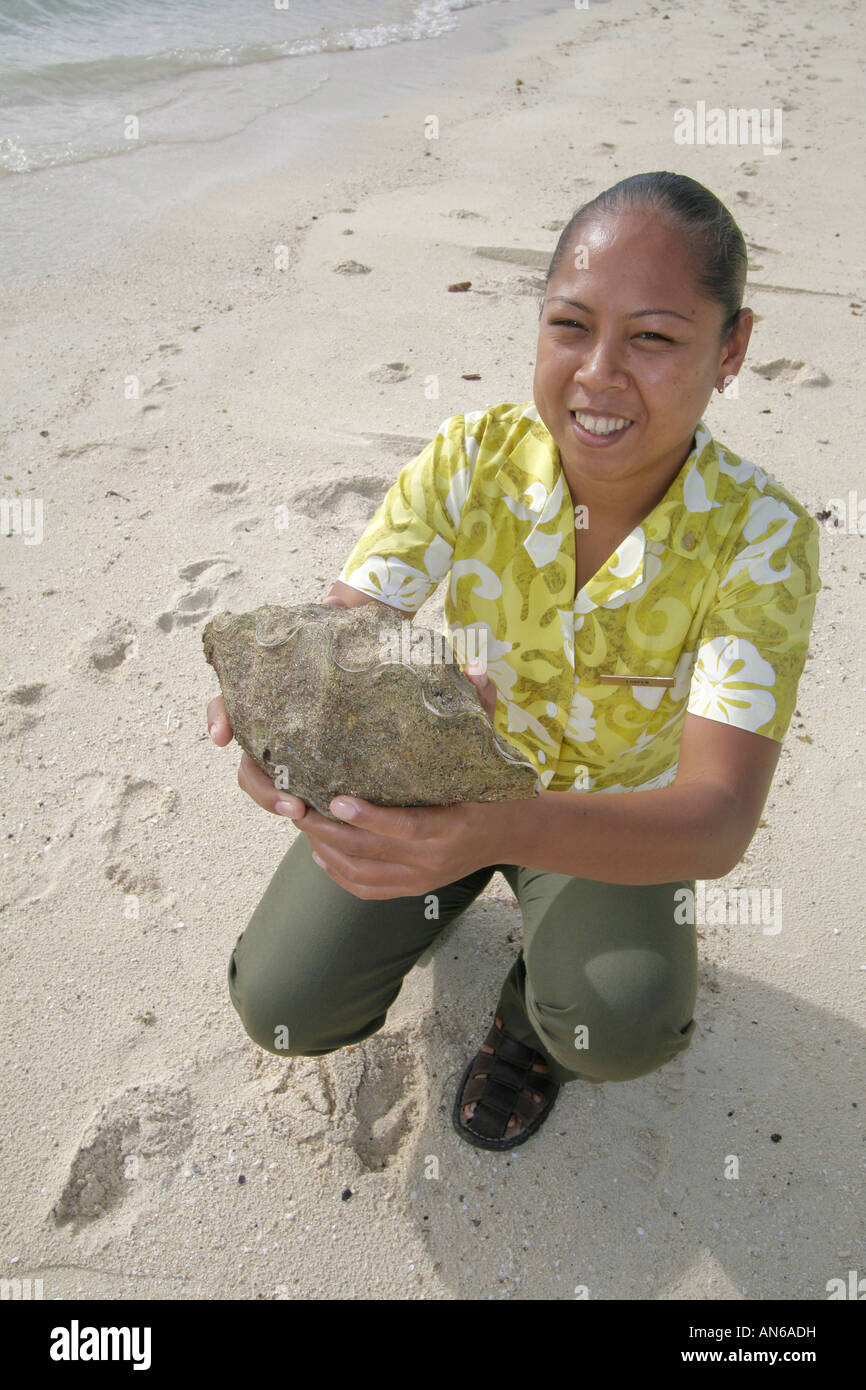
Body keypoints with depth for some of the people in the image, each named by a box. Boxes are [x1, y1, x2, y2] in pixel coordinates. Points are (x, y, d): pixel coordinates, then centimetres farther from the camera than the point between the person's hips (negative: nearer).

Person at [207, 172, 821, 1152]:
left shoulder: (759, 536, -25)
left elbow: (717, 823, -35)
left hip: (616, 816, -1)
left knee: (624, 1026, -30)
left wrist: (497, 829, -54)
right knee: (283, 1007, -10)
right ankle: (426, 901, 22)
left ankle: (539, 1018, 9)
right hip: (448, 780, 2)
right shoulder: (473, 460, -19)